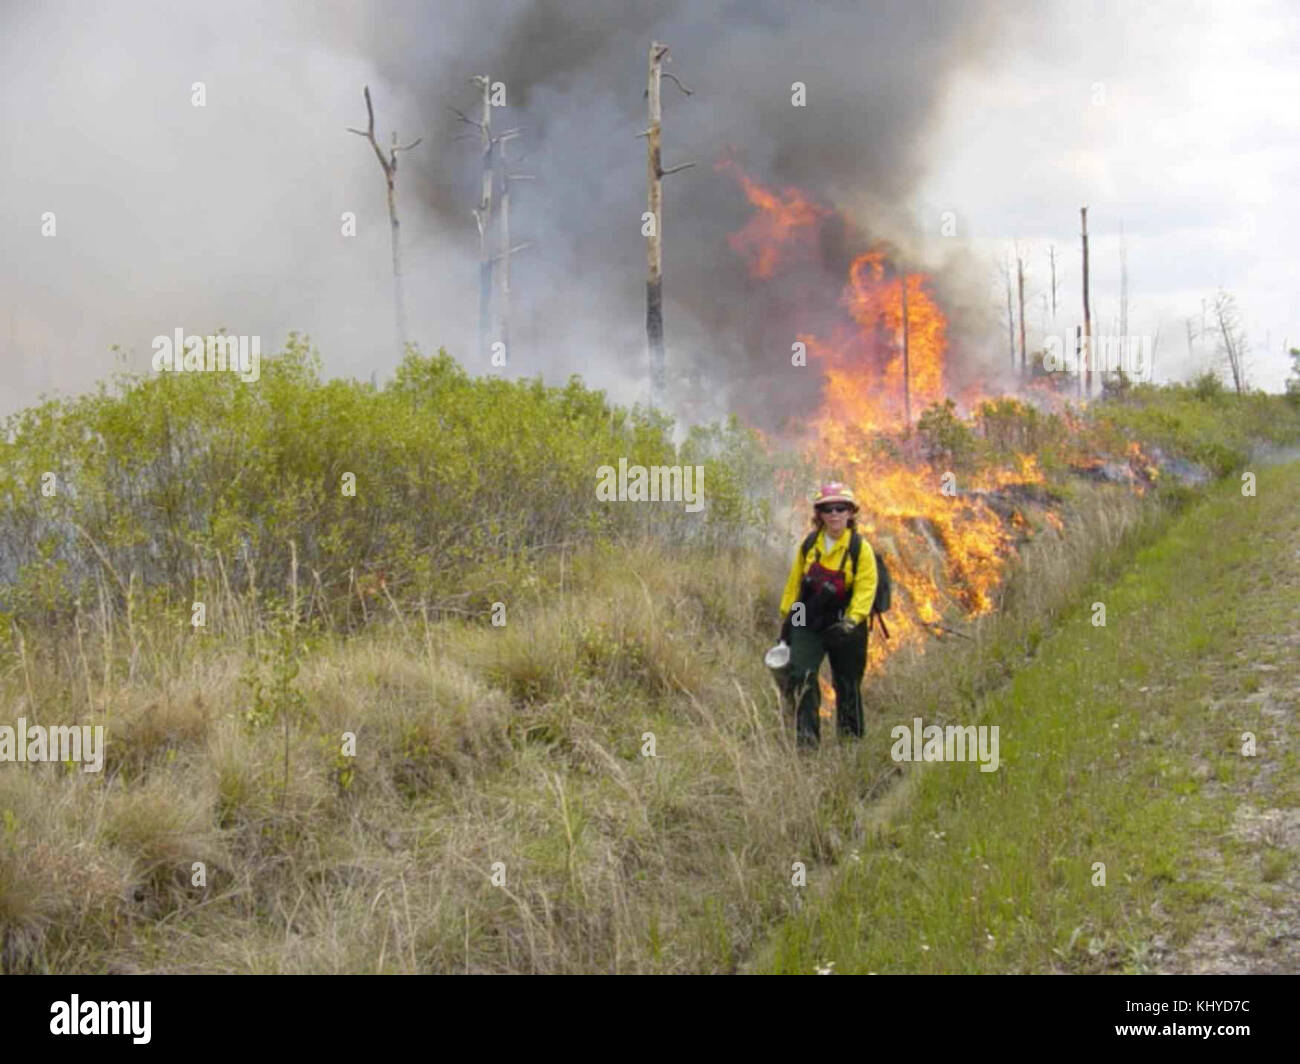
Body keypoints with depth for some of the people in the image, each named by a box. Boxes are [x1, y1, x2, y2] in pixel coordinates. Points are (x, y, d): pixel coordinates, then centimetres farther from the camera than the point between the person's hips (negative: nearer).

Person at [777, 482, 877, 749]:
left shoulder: (860, 548, -7)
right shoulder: (809, 545, 3)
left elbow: (865, 589, -14)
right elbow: (794, 583, 11)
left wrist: (853, 619, -29)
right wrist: (786, 616, 12)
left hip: (844, 628, -2)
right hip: (808, 625, 2)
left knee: (848, 686, 9)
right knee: (800, 676, -18)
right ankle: (807, 737, -15)